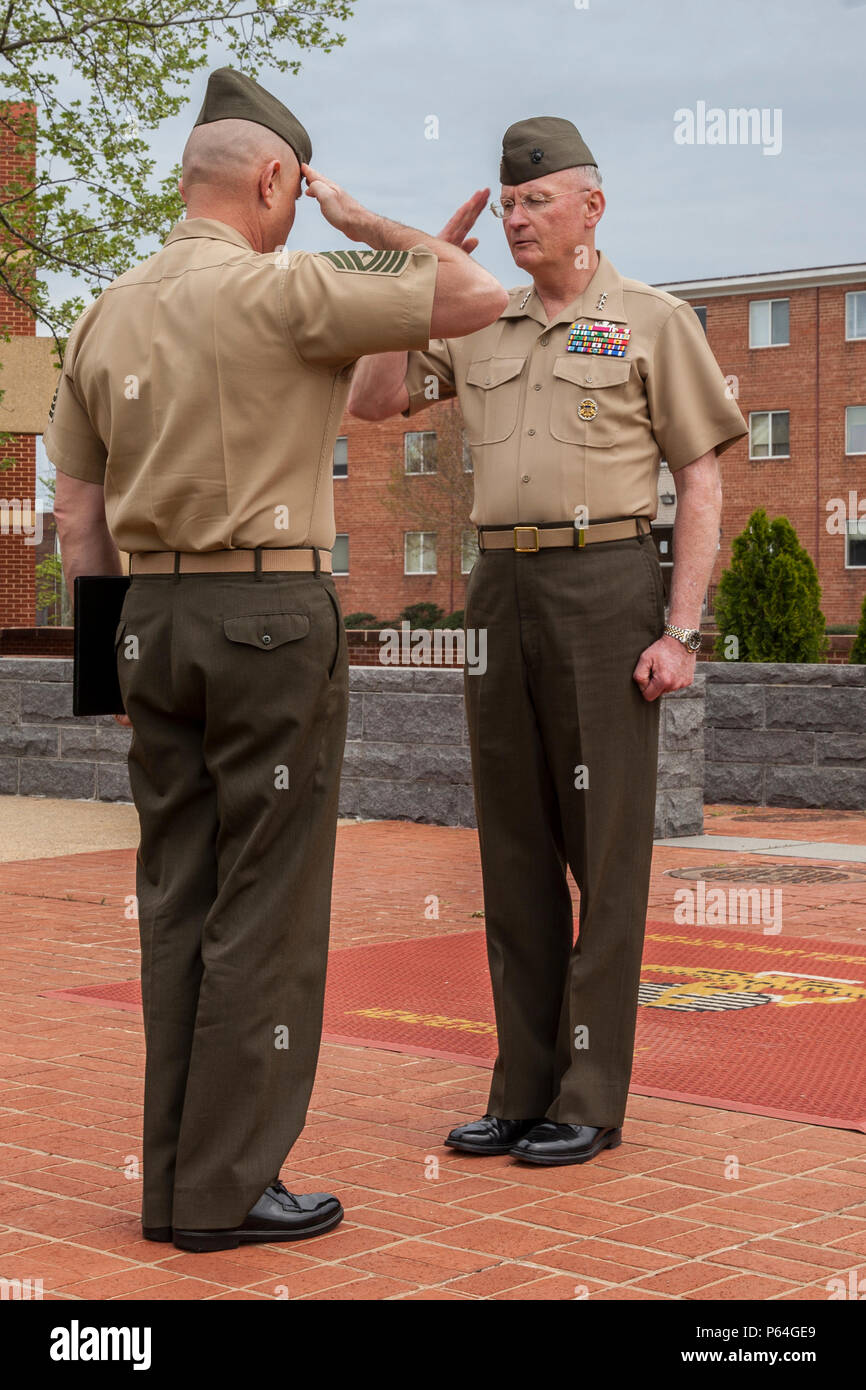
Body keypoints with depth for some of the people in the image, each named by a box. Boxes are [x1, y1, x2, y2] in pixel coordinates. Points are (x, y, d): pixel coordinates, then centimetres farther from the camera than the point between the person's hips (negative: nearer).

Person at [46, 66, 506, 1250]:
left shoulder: (107, 316, 11)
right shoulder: (283, 291, -9)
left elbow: (78, 515, 13)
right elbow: (477, 299, -5)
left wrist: (116, 657, 19)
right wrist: (368, 224, 9)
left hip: (156, 619, 7)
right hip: (273, 616, -7)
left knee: (180, 900, 9)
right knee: (266, 906, -2)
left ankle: (179, 1181, 12)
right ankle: (230, 1186, 1)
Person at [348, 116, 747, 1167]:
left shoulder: (653, 321, 1)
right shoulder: (481, 328, 16)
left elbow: (701, 483, -2)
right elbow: (369, 401, 12)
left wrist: (681, 631, -11)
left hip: (606, 587, -5)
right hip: (498, 590, 6)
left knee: (605, 848, -3)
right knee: (514, 847, 7)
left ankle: (591, 1100, 3)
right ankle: (524, 1089, 15)